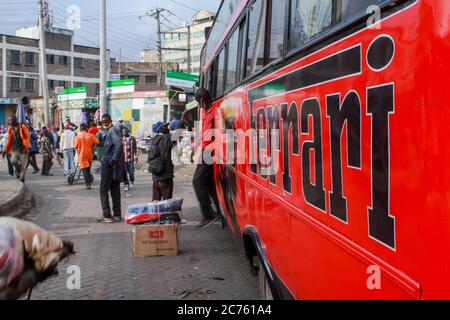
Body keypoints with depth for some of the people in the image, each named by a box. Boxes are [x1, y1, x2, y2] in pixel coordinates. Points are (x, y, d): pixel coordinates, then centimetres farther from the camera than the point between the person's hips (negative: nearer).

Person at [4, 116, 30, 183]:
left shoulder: (23, 127, -4)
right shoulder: (10, 129, 10)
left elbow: (27, 137, -8)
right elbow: (9, 140, 17)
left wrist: (26, 147, -19)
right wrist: (6, 150, 16)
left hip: (23, 149, -3)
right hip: (15, 149, 3)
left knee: (23, 166, -3)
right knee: (13, 161, -22)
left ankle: (22, 179, 8)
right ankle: (18, 170, 7)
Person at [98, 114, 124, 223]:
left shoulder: (112, 131, -12)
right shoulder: (109, 131, 18)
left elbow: (118, 145, -25)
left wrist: (113, 159, -23)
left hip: (109, 164, -10)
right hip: (109, 164, 10)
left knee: (103, 190, -6)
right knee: (114, 190, 11)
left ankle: (107, 216, -5)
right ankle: (117, 215, 16)